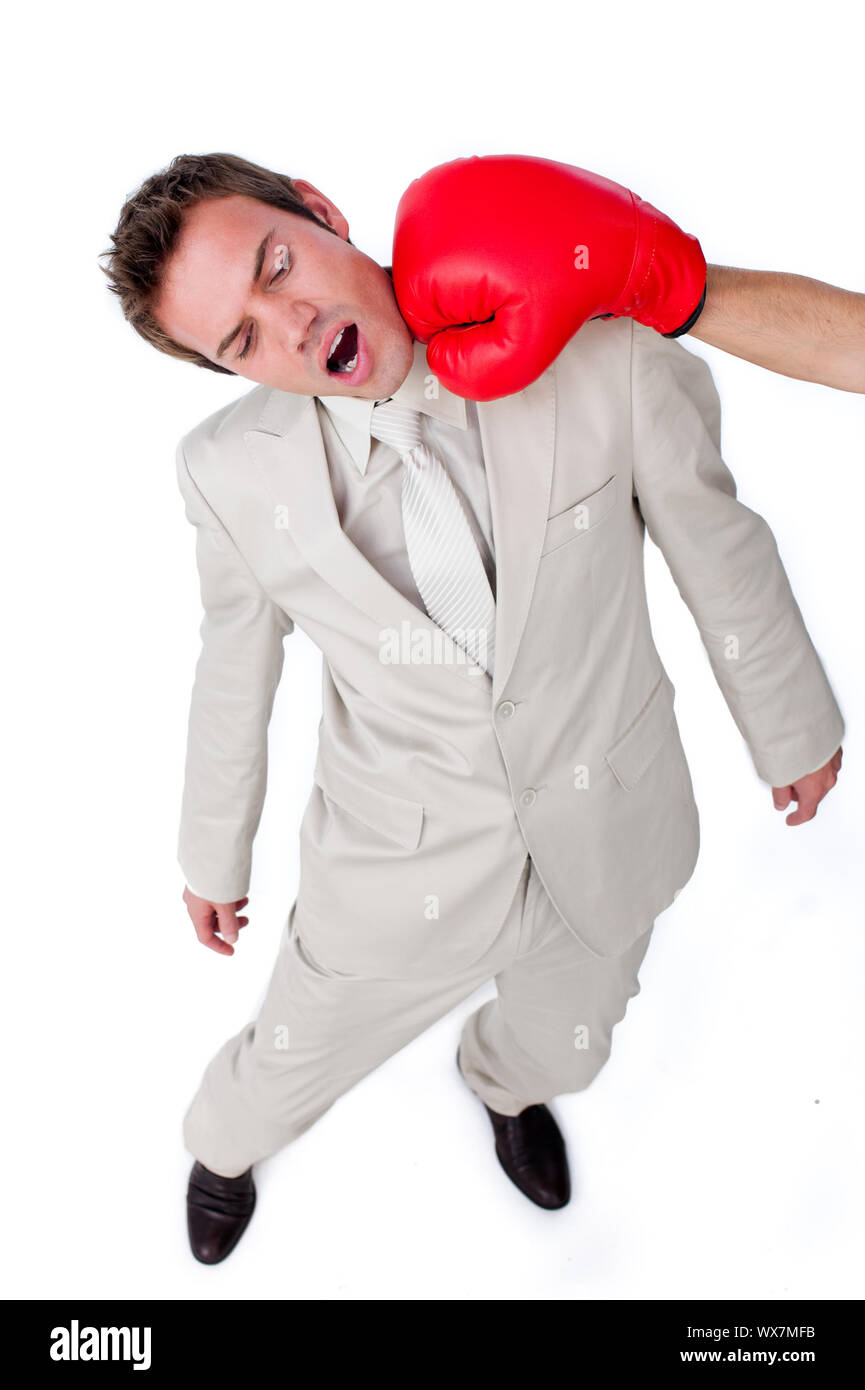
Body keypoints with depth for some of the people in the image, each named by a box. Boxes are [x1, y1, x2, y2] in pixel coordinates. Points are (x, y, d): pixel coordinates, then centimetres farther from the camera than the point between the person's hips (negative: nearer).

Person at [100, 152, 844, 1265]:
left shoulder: (607, 358, -22)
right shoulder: (229, 471, -17)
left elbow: (719, 547, -7)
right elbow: (237, 669, -1)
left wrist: (791, 726, 7)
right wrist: (214, 852, 12)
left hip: (605, 846, 1)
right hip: (397, 871, 0)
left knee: (561, 1050, 29)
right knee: (289, 1068, 23)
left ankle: (505, 1083, 71)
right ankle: (225, 1141, 64)